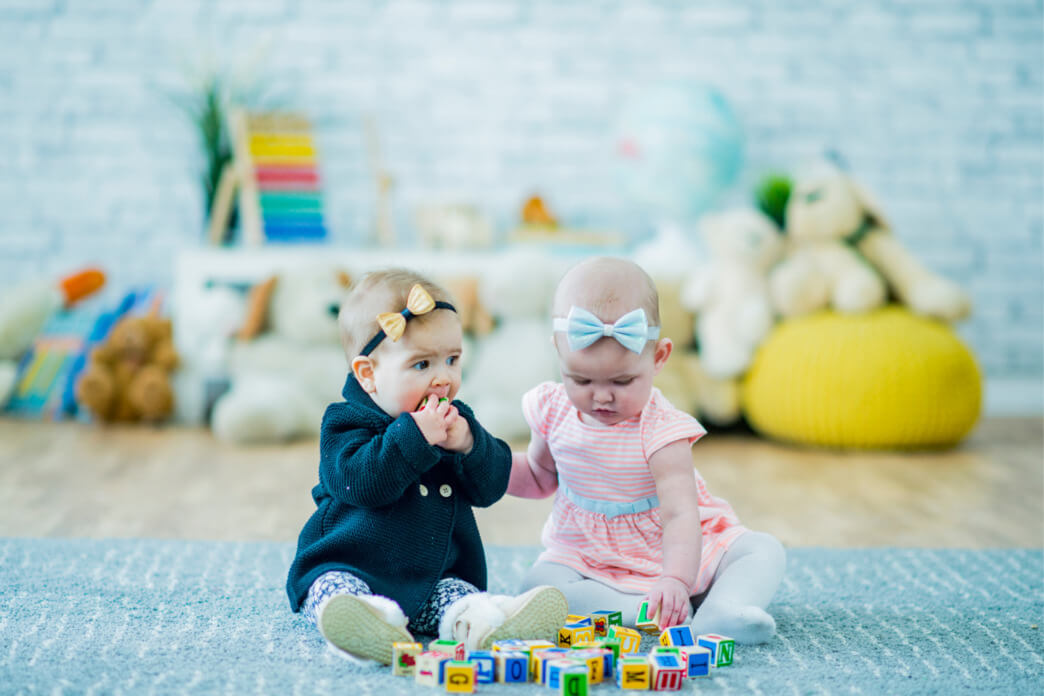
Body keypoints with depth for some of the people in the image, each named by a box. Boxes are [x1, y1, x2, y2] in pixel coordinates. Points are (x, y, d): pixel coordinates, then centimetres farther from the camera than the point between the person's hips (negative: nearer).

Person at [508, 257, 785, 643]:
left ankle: (719, 611, -46)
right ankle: (652, 613, -37)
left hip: (668, 555, -2)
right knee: (537, 583, -28)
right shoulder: (554, 409, -6)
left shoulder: (662, 429, -22)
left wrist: (677, 580, -51)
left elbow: (679, 514, -33)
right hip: (586, 560, 2)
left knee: (764, 550, -19)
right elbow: (540, 475, 14)